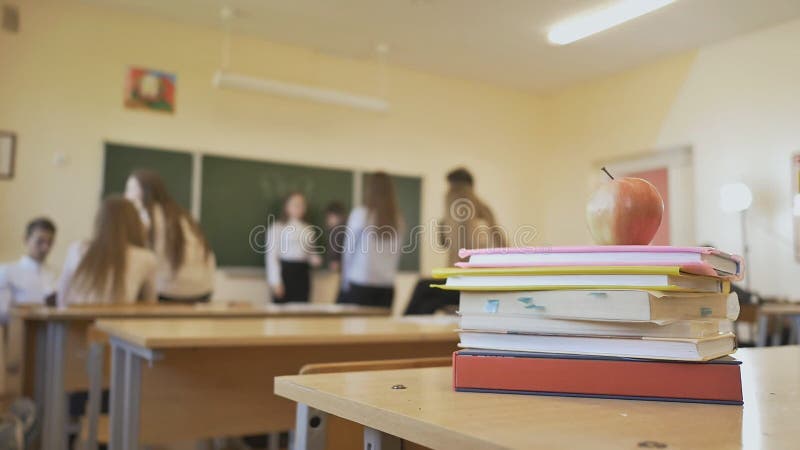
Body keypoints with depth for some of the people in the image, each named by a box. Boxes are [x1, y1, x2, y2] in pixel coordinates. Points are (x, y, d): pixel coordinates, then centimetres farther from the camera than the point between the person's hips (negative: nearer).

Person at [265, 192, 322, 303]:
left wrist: (314, 258, -2)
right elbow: (271, 256, -6)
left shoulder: (308, 230, 13)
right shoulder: (277, 228, -2)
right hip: (285, 271, -5)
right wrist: (275, 281, -12)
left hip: (302, 273, 5)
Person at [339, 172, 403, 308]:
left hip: (360, 282, -4)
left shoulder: (361, 214, -6)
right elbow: (397, 254, 8)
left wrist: (345, 279, 6)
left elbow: (349, 249, -2)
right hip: (387, 284, 4)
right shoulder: (397, 219, 5)